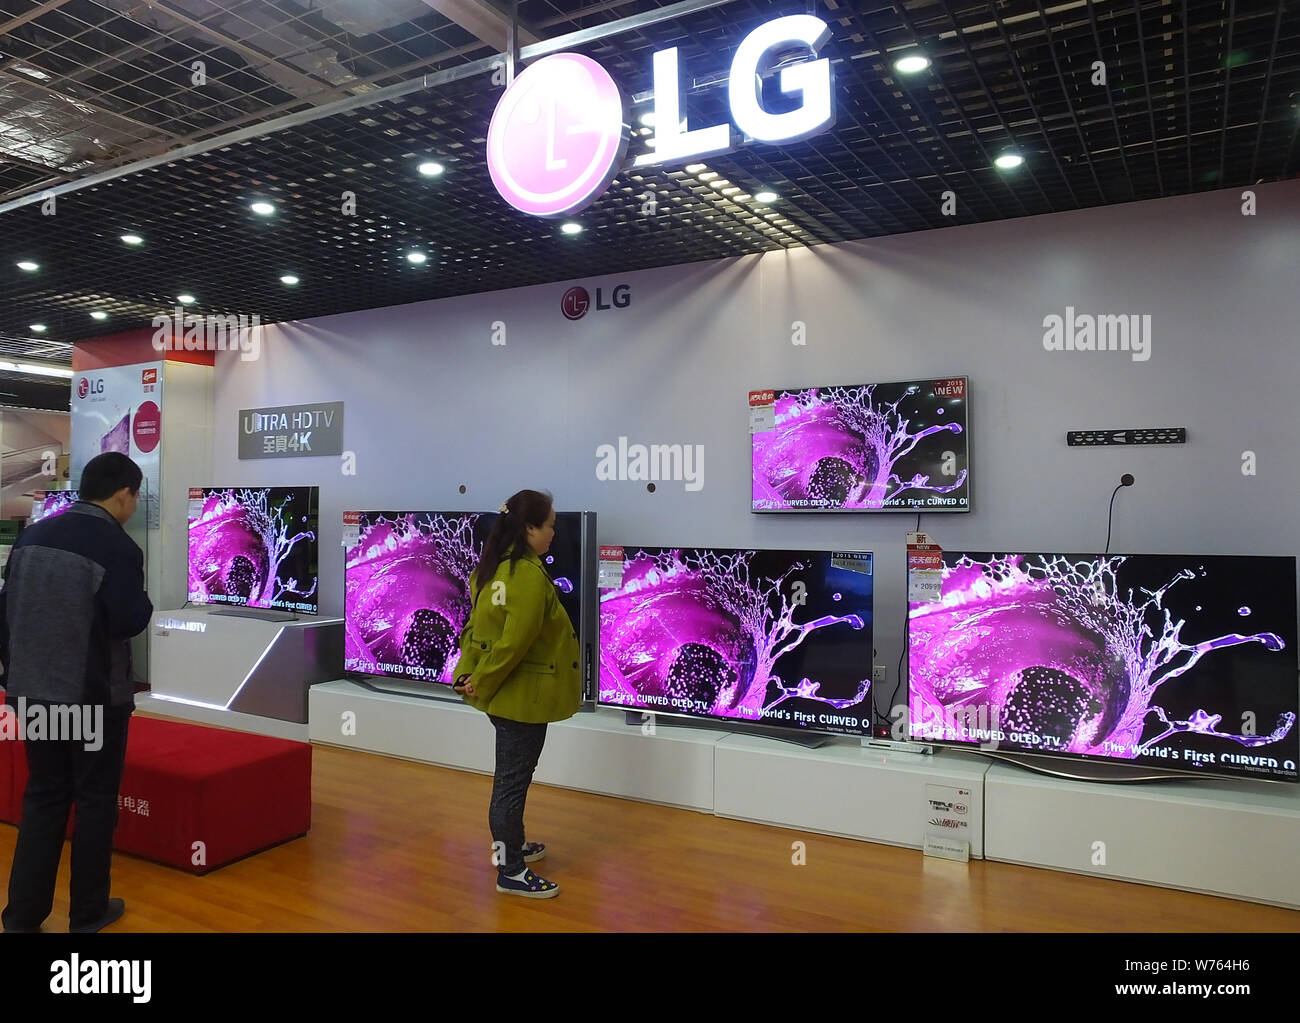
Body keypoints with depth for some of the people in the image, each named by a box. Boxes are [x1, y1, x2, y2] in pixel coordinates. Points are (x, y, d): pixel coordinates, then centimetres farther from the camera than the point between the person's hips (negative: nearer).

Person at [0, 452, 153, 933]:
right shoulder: (118, 547, -17)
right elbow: (128, 622, -19)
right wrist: (143, 600, 2)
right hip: (95, 696, -6)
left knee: (43, 796, 16)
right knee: (95, 800, 7)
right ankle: (88, 913, 18)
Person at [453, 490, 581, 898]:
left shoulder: (492, 567, 6)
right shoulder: (530, 574, -23)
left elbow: (476, 625, 9)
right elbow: (515, 642, -26)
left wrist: (469, 673, 3)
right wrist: (482, 683, -16)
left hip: (504, 693, 9)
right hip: (522, 694, -9)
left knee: (511, 775, 23)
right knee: (513, 780, 2)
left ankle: (512, 845, 40)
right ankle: (510, 873, 15)